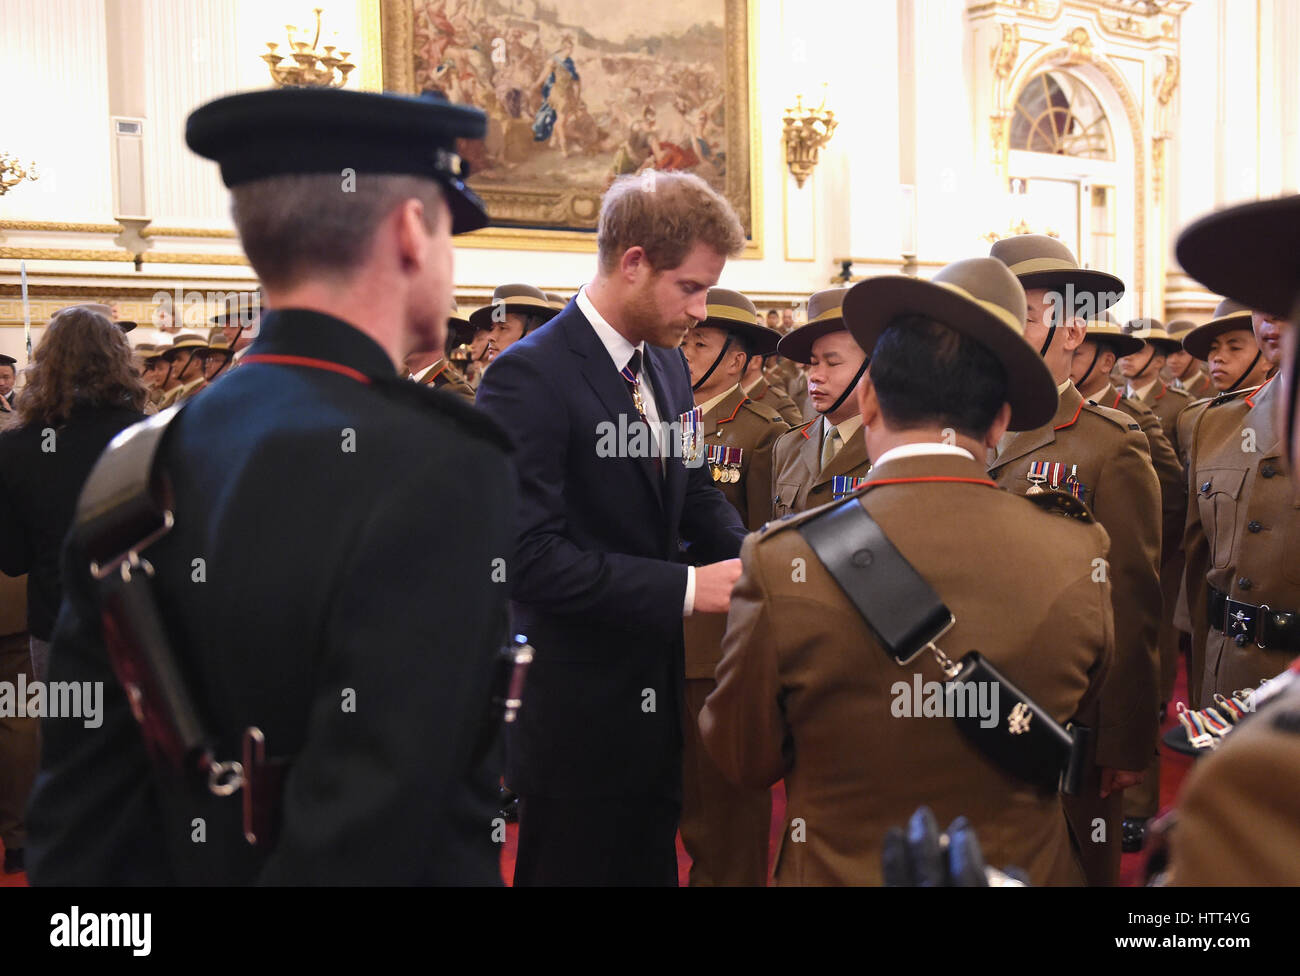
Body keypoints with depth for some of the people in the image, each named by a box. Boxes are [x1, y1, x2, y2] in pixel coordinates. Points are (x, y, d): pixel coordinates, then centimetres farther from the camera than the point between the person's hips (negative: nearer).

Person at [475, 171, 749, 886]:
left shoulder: (668, 367, 8)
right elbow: (527, 557, -26)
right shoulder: (530, 377, -19)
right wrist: (685, 588, -26)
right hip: (579, 712, -8)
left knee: (652, 864, 21)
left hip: (657, 700, 8)